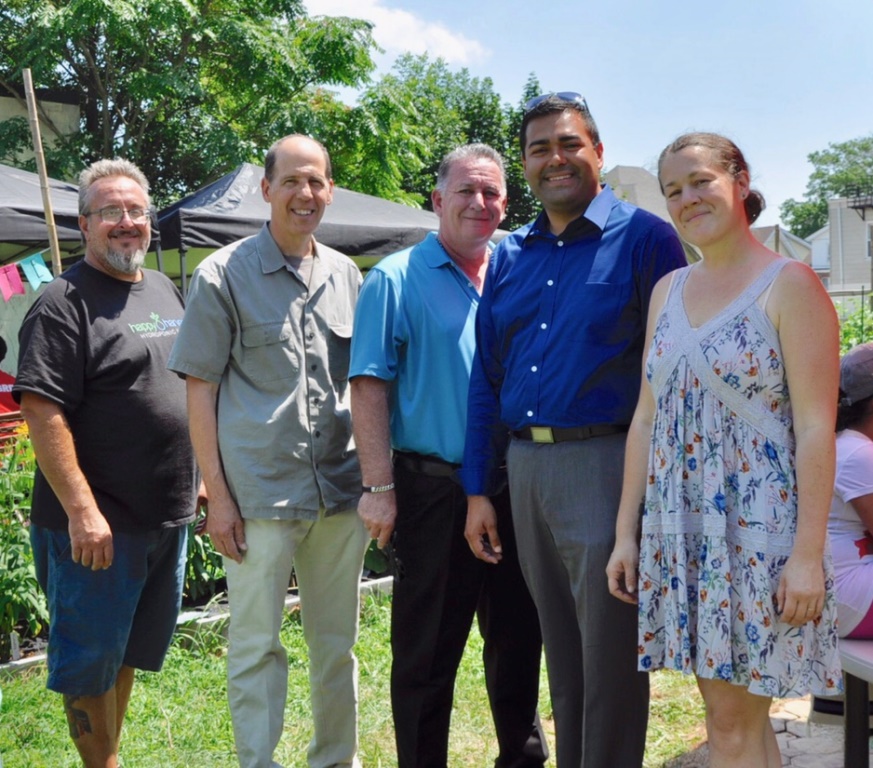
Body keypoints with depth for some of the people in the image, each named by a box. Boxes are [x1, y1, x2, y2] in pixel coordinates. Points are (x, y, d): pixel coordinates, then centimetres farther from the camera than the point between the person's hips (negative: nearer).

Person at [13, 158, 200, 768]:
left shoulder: (166, 290, 12)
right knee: (92, 659, 6)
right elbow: (42, 412, -19)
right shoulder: (64, 303, -12)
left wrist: (199, 479, 16)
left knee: (132, 649, 19)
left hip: (168, 513, 7)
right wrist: (82, 511, -24)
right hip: (98, 523, -7)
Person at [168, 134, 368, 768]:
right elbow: (200, 389, -3)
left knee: (337, 644, 14)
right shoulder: (225, 274, -2)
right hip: (261, 495, -4)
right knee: (257, 647, 3)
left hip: (341, 492, 4)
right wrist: (218, 495, -8)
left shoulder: (346, 275, 11)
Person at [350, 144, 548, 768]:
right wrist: (380, 487, -14)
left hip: (512, 489, 5)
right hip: (434, 489, -4)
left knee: (518, 637, 17)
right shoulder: (398, 279, -3)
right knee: (427, 652, 5)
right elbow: (370, 388, -8)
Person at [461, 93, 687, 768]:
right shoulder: (508, 257, 13)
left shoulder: (643, 238, -3)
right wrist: (478, 491, 9)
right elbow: (486, 379, 14)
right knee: (560, 650, 17)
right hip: (524, 466, 6)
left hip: (606, 463, -5)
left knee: (610, 658, 1)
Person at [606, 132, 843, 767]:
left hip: (759, 526, -5)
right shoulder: (668, 290, 11)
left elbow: (815, 427, -10)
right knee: (731, 711, 12)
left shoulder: (790, 285, -6)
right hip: (680, 529, 5)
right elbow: (647, 418, 11)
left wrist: (809, 553, -15)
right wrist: (626, 532, 8)